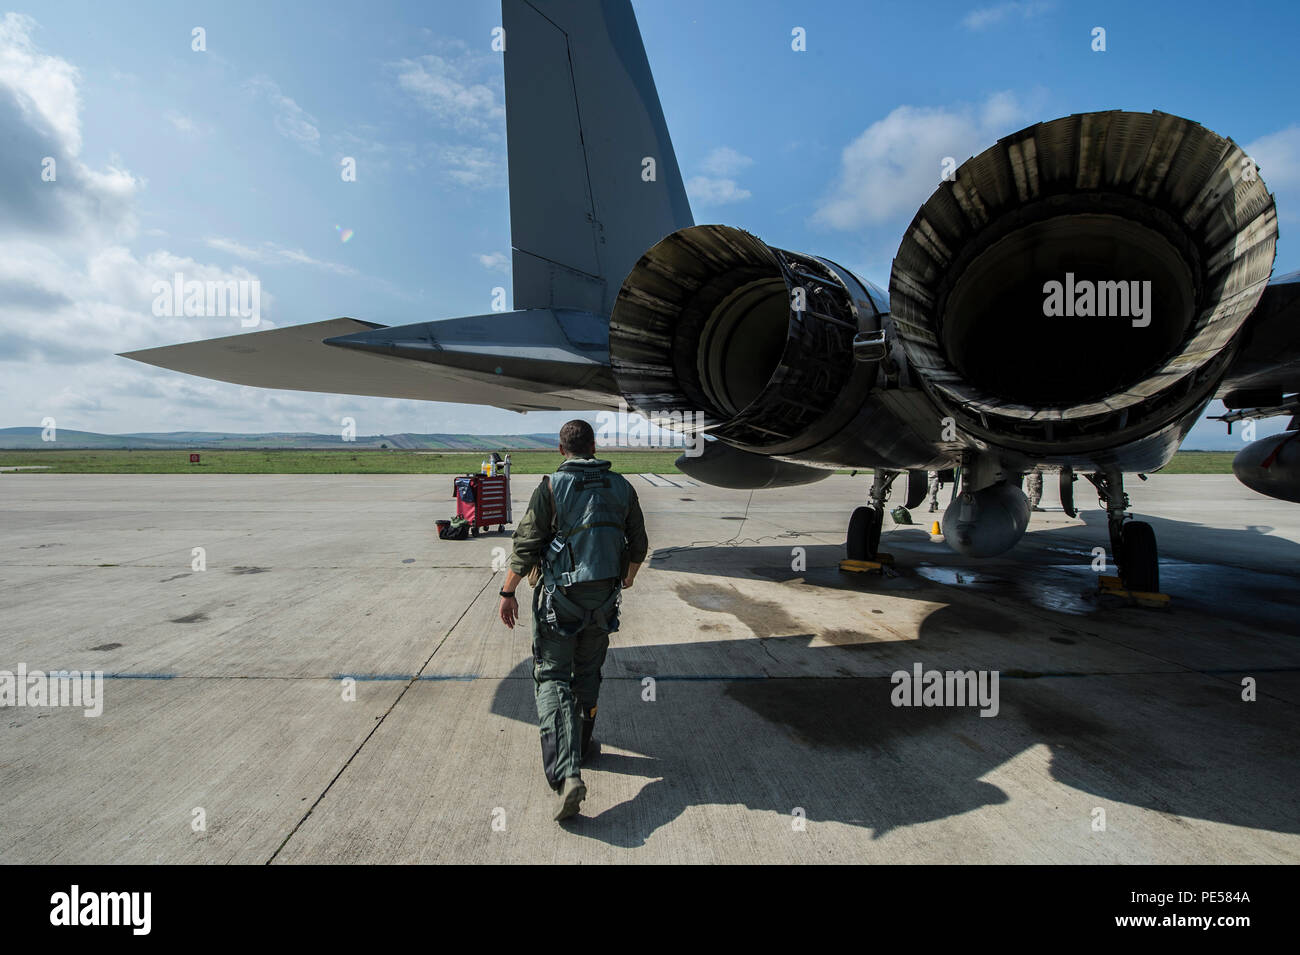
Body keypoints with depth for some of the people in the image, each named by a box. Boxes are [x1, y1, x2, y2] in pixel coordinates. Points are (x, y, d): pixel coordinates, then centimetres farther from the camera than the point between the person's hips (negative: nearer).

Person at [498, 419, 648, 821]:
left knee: (552, 678, 3)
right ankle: (580, 745, 38)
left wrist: (508, 592, 1)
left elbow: (526, 546, -11)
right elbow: (638, 545, 9)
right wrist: (627, 578, 27)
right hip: (604, 597, 4)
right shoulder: (621, 487, 2)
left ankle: (566, 772, -10)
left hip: (559, 596, -4)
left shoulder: (551, 487, -10)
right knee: (588, 674, 21)